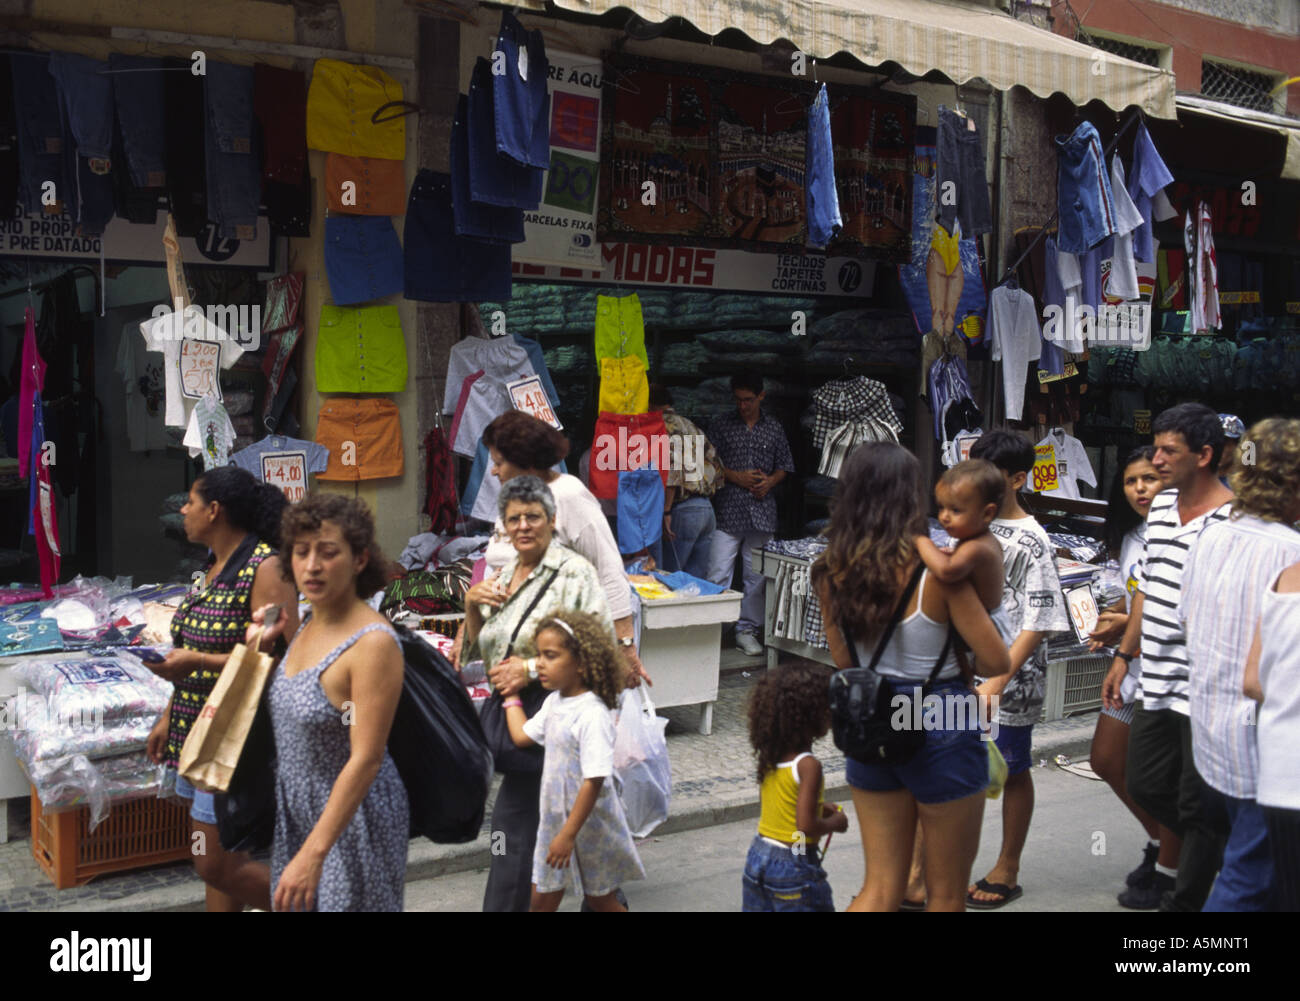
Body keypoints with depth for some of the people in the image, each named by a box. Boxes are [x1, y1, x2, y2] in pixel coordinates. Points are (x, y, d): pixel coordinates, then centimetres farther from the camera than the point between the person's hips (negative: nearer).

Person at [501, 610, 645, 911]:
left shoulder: (593, 714, -27)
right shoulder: (554, 702, 0)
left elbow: (594, 781, -27)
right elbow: (522, 736, 13)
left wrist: (569, 834, -25)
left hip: (589, 823, -7)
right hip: (554, 817, 7)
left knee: (600, 899, 12)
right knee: (541, 898, 13)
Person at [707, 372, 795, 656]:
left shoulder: (774, 428, 12)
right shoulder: (721, 426, 5)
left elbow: (785, 465, 16)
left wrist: (770, 481, -4)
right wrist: (737, 477, -10)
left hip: (762, 511, 2)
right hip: (728, 511, -2)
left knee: (757, 575, 5)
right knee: (718, 574, -7)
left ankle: (747, 629, 15)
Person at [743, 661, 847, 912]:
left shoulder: (768, 757, 3)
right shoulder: (808, 766, -21)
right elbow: (807, 825, -24)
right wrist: (835, 823, -5)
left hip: (759, 854, 7)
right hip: (794, 862, -7)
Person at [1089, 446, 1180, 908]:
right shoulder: (1129, 536, 10)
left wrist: (1130, 623, -21)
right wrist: (1109, 616, 3)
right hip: (1132, 664, 9)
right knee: (1106, 761, 15)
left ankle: (1167, 870, 21)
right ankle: (1158, 840, 36)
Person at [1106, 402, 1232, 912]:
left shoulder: (1232, 522, -17)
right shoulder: (1162, 505, 9)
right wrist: (1125, 653, 20)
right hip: (1157, 685, 8)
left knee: (1197, 807, 5)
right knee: (1145, 784, 19)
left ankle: (1183, 900, 20)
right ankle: (1221, 853, 41)